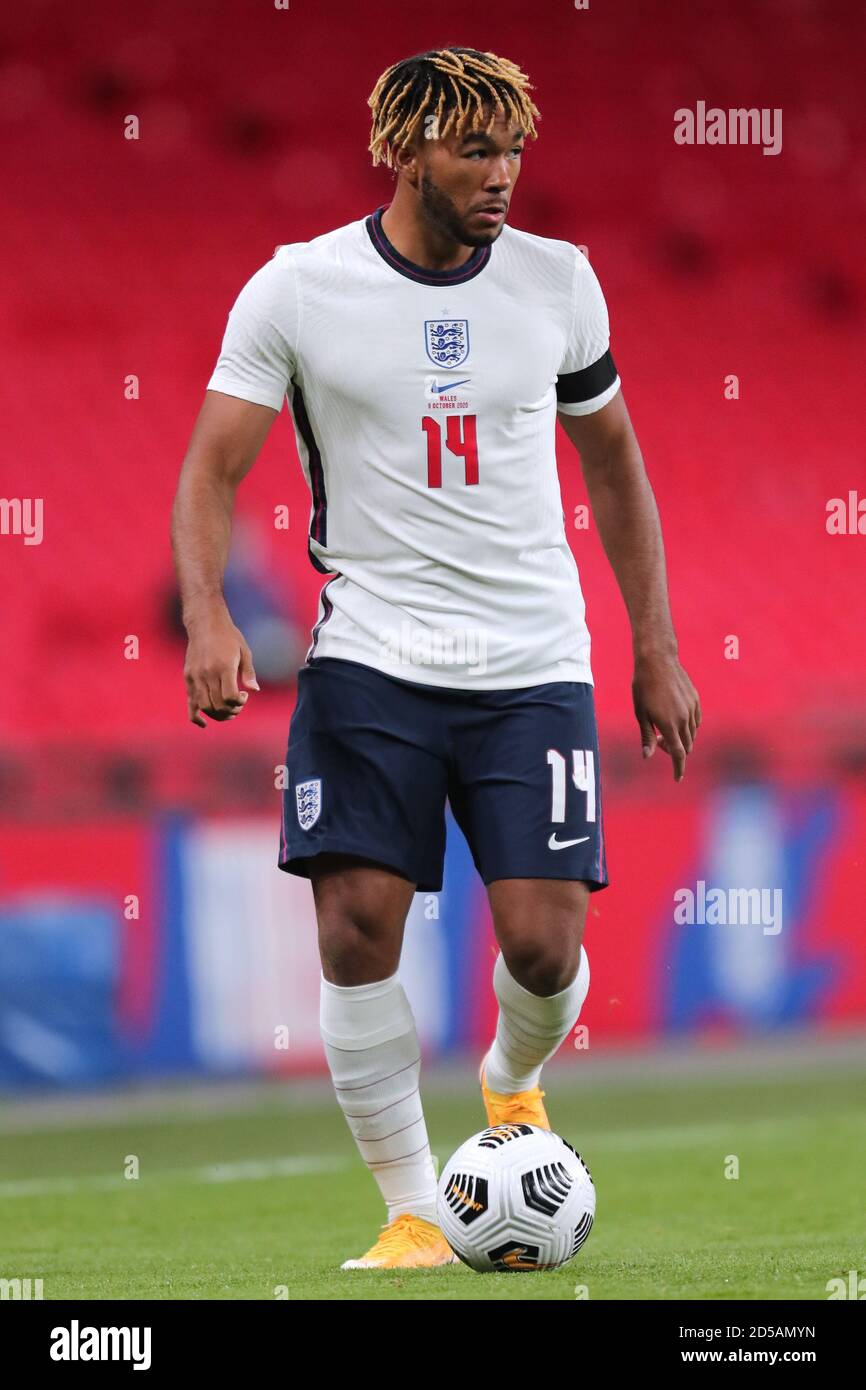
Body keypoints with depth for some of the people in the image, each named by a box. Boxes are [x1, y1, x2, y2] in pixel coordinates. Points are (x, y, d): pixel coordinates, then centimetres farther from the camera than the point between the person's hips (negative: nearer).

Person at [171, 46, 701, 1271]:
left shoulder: (557, 281, 4)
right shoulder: (296, 289, -4)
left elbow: (613, 462, 15)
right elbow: (213, 469, -4)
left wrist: (658, 651, 14)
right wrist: (208, 618, -21)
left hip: (534, 664, 1)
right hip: (369, 660, -1)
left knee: (543, 946, -8)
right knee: (357, 927, -13)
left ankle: (513, 1083, 29)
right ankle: (414, 1214, 2)